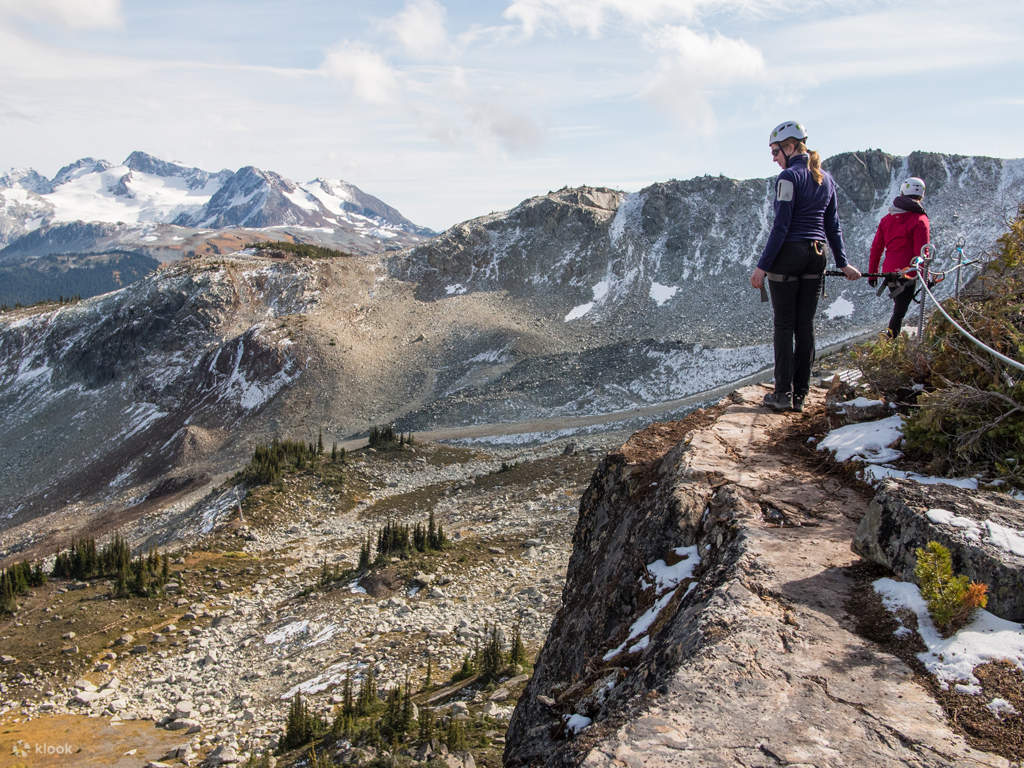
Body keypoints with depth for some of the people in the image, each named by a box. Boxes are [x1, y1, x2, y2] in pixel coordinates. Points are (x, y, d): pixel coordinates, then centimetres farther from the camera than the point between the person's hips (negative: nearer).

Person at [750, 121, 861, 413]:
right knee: (806, 326, 8)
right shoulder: (826, 179, 13)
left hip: (788, 254, -7)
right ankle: (800, 395, 11)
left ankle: (783, 394, 0)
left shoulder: (789, 177, -10)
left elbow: (781, 225, -15)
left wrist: (763, 265, -14)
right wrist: (842, 262, 22)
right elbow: (833, 225, 16)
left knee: (784, 325, -1)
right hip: (816, 256, 7)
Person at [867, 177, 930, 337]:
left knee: (899, 308, 22)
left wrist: (872, 273, 17)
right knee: (899, 312, -3)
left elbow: (876, 248, 11)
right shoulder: (920, 220, -7)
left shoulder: (887, 218, 9)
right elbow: (921, 252, -13)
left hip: (889, 271, 5)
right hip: (908, 274, -5)